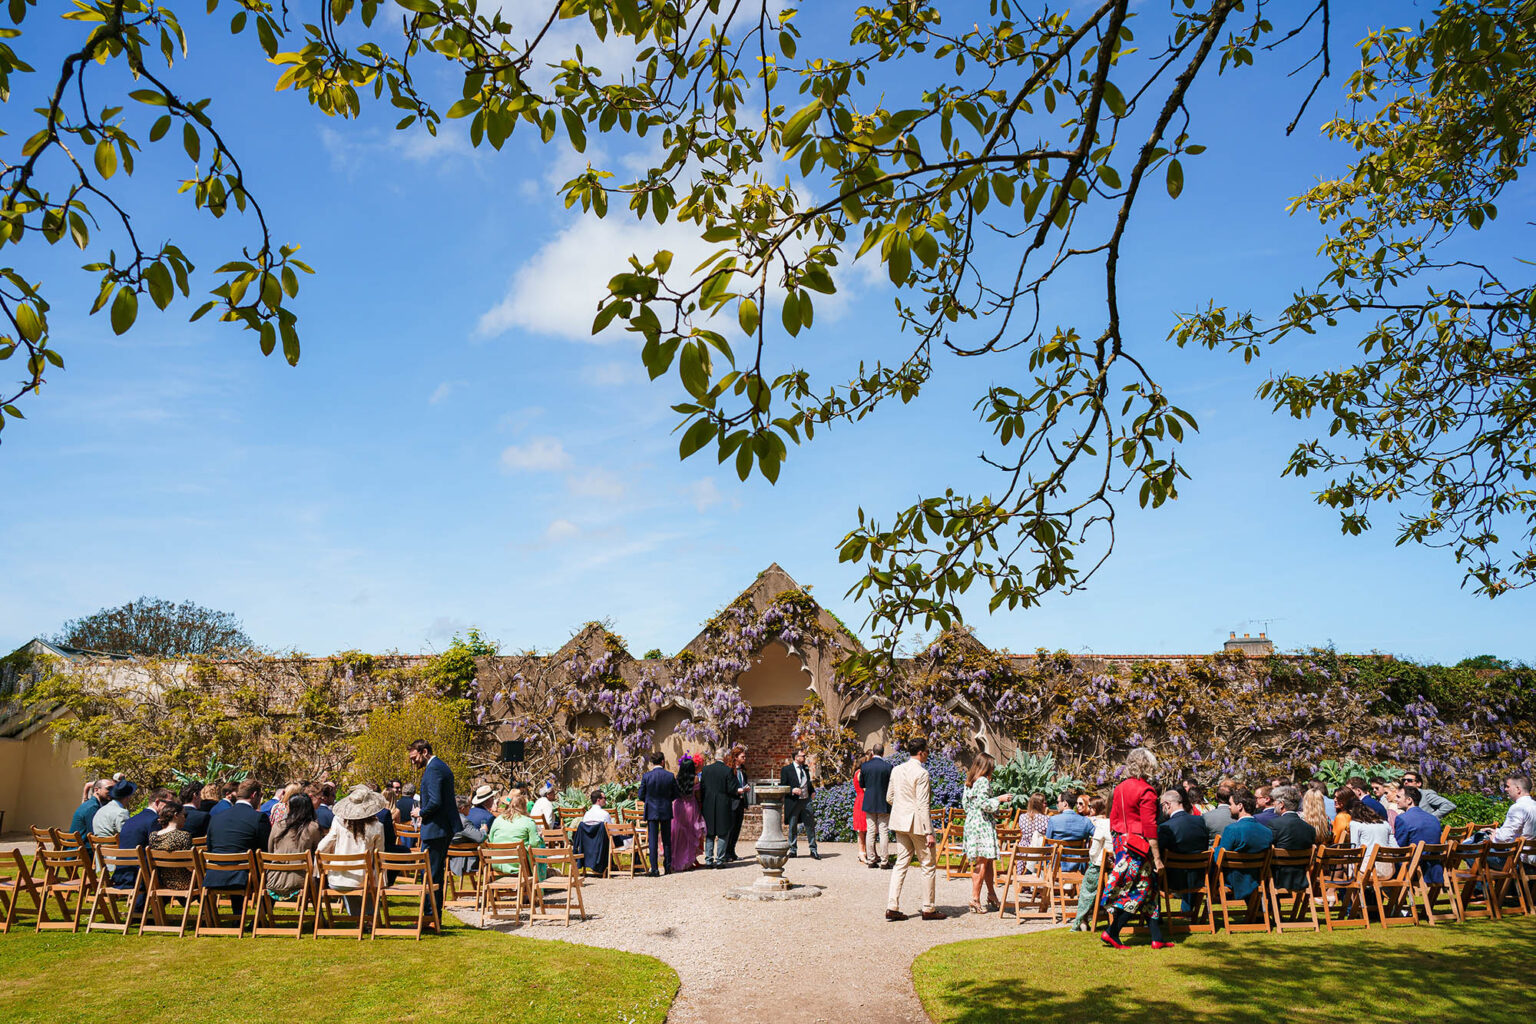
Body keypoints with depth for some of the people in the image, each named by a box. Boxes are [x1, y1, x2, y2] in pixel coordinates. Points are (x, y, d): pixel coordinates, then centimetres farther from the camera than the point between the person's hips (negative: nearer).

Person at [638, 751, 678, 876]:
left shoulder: (646, 776, -10)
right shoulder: (670, 776, -8)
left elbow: (640, 796, -4)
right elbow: (675, 795, 0)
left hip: (651, 811, -1)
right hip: (666, 811, 1)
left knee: (652, 841, 3)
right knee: (667, 840, 15)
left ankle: (654, 869, -1)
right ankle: (668, 866, 23)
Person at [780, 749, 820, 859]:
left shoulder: (805, 768, 13)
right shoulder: (786, 769, -3)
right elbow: (782, 786, -5)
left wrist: (812, 791, 8)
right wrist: (792, 790, -20)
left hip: (806, 801, 4)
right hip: (793, 802, -4)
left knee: (810, 825, 3)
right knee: (792, 827, 5)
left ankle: (813, 850, 9)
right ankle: (793, 850, 16)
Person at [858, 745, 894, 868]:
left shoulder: (864, 766, -4)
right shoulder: (888, 766, -11)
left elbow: (861, 784, 5)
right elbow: (891, 785, -5)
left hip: (869, 803, 2)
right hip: (884, 803, -2)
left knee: (871, 832, 8)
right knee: (884, 832, 2)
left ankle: (871, 859, 11)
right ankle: (884, 860, 2)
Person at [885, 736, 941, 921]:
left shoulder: (896, 770, 6)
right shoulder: (921, 773, -16)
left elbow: (889, 798, 12)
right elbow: (923, 805, -19)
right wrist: (929, 833, -17)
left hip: (900, 822, 7)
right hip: (917, 823, -7)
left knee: (901, 863, 10)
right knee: (929, 865, 6)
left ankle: (892, 907, 5)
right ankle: (928, 909, 12)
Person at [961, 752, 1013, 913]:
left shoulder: (969, 782, 14)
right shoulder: (983, 781, -11)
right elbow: (983, 803, -19)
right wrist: (1000, 799, -5)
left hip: (971, 822, 9)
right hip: (983, 824, -9)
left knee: (988, 861, 16)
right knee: (982, 862, -5)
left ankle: (991, 895, 23)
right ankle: (975, 898, -5)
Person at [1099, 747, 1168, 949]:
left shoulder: (1120, 788, 8)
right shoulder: (1146, 791, -15)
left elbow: (1113, 819, 13)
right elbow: (1149, 827, -17)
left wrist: (1116, 845, 22)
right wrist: (1157, 857, -14)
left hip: (1121, 845, 8)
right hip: (1138, 847, -8)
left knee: (1150, 890, 14)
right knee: (1138, 892, 1)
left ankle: (1157, 938, 17)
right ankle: (1112, 933, -1)